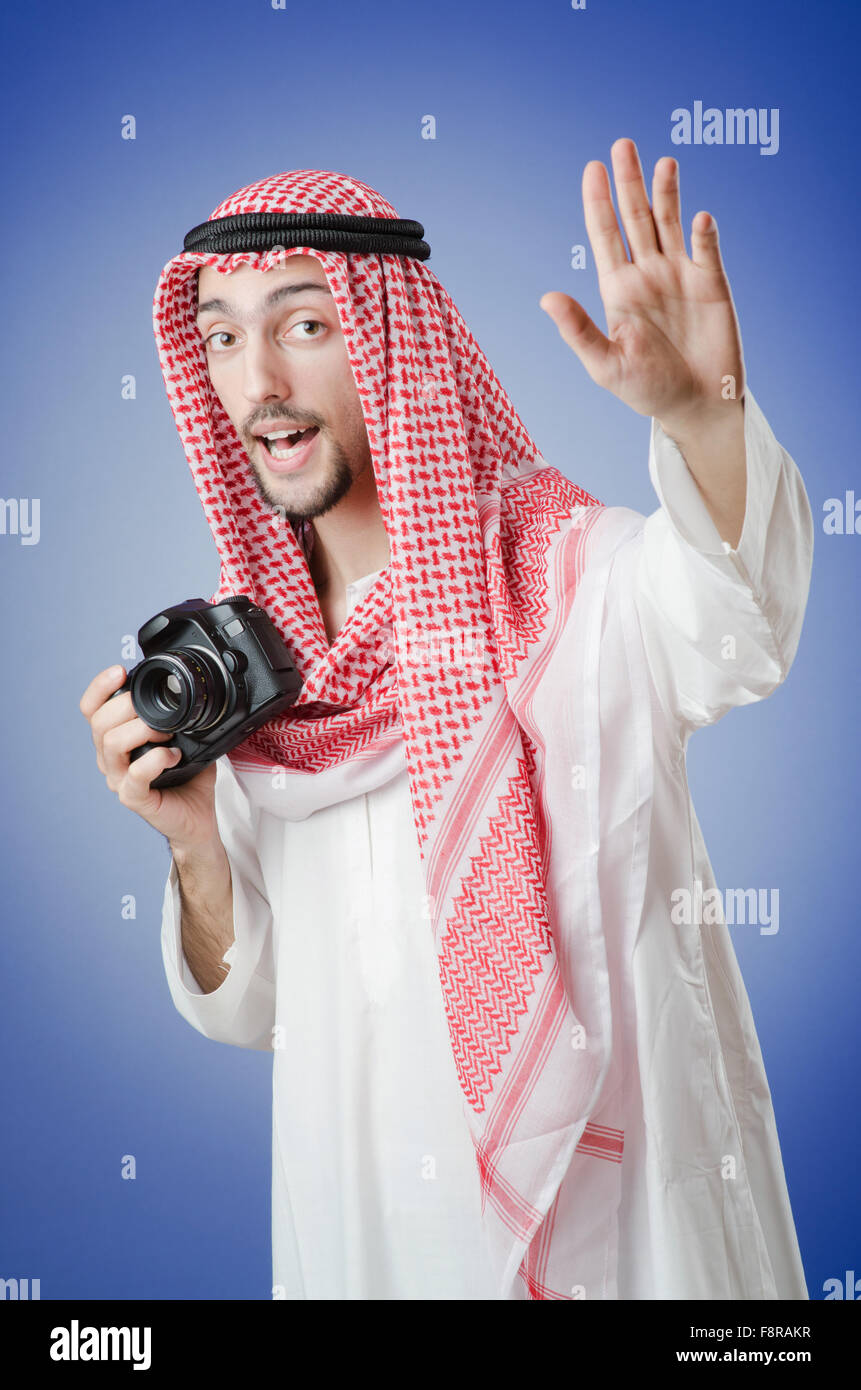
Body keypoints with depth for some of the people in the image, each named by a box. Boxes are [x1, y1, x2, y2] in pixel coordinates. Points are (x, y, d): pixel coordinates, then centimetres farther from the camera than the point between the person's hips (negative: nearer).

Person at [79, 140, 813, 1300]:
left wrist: (702, 415, -56)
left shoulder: (575, 579, -15)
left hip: (617, 1215, -3)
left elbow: (735, 620, -38)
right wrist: (196, 845, -14)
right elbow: (255, 1013, 3)